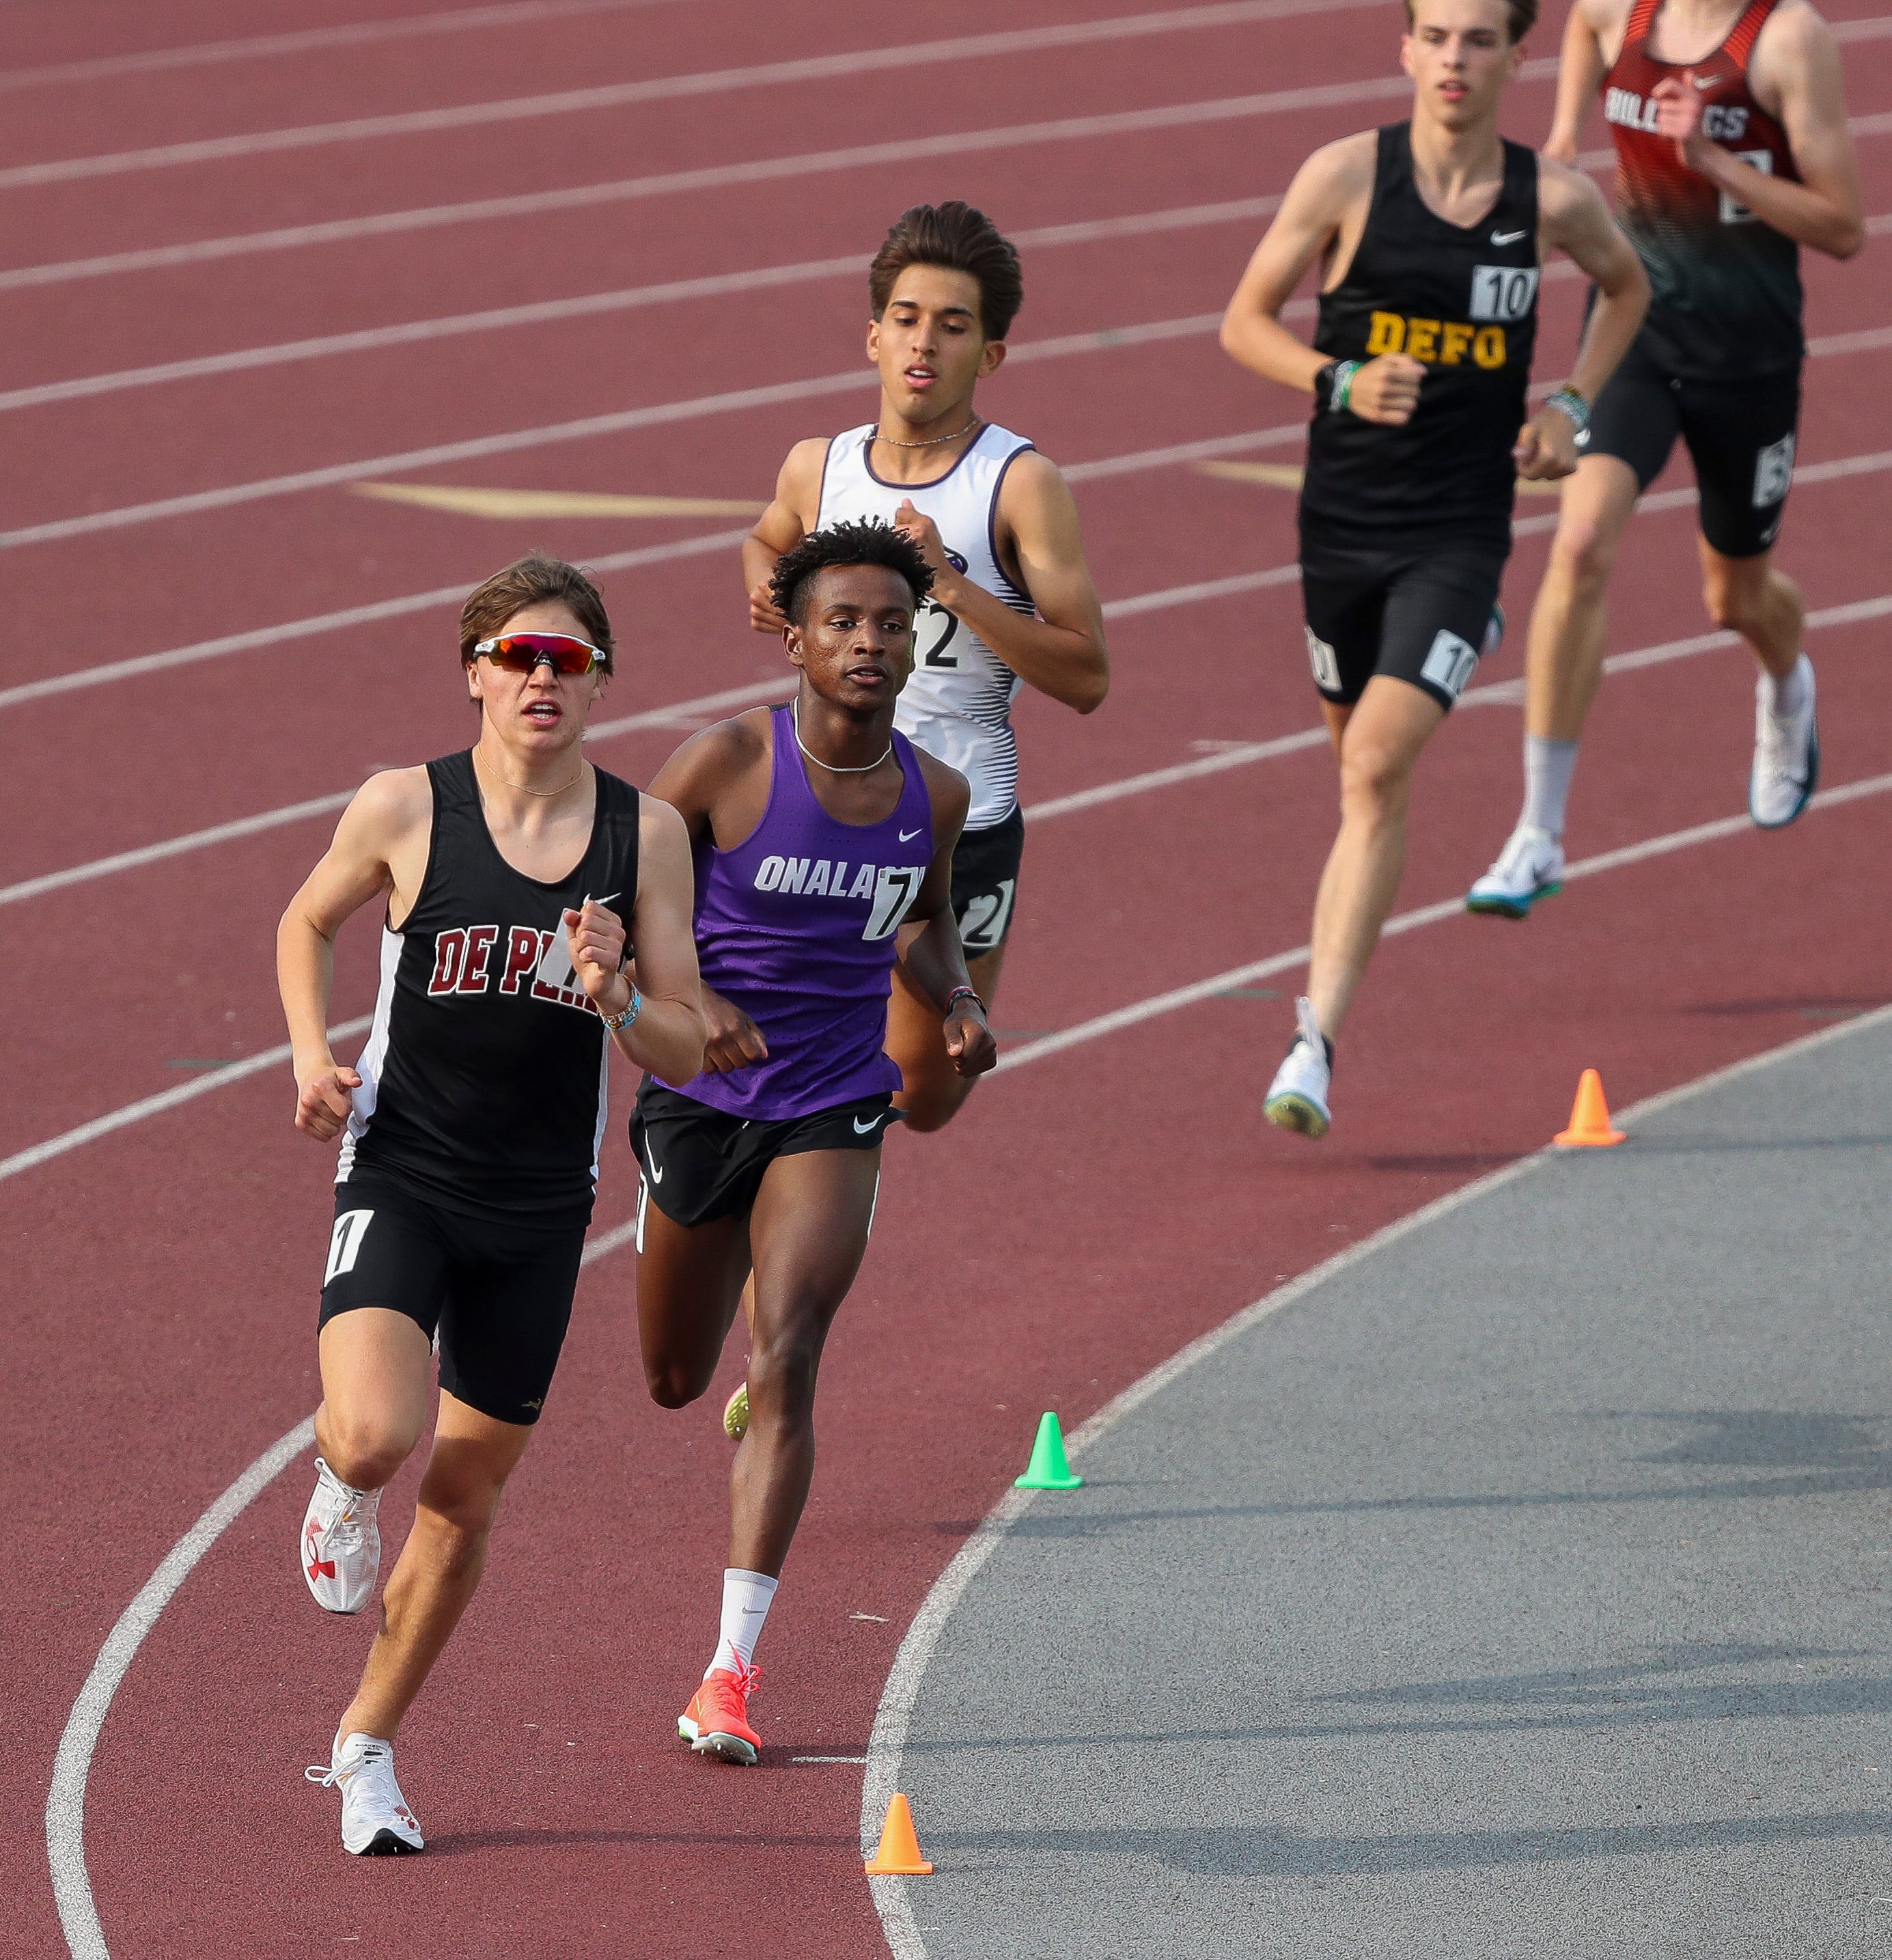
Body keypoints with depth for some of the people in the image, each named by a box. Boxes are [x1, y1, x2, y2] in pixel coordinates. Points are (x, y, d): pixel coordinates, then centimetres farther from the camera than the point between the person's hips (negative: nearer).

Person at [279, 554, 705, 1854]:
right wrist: (313, 1055, -3)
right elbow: (308, 924, 13)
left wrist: (616, 999, -20)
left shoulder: (646, 834, -2)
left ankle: (366, 1750, 31)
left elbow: (688, 1052, 1)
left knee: (465, 1501, 10)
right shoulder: (405, 810, -7)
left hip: (540, 1210, 3)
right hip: (400, 1176, -2)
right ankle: (342, 1486, 12)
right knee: (378, 1437, -27)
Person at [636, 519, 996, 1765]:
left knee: (785, 1366, -16)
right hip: (698, 1099, 0)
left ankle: (732, 1672, -17)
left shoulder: (935, 795, -3)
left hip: (834, 1112, 1)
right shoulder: (725, 765, -14)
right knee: (676, 1381, 14)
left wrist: (957, 1001, -1)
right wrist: (689, 1003, -24)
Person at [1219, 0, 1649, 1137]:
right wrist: (1341, 382, -17)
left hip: (1460, 527, -2)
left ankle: (1318, 1039, -17)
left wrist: (1572, 408, 5)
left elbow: (1627, 286, 20)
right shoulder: (1346, 177, -6)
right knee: (1365, 760, 17)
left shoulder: (1554, 201, -3)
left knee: (1378, 766, -17)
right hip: (1343, 518, 2)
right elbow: (1245, 323, 1)